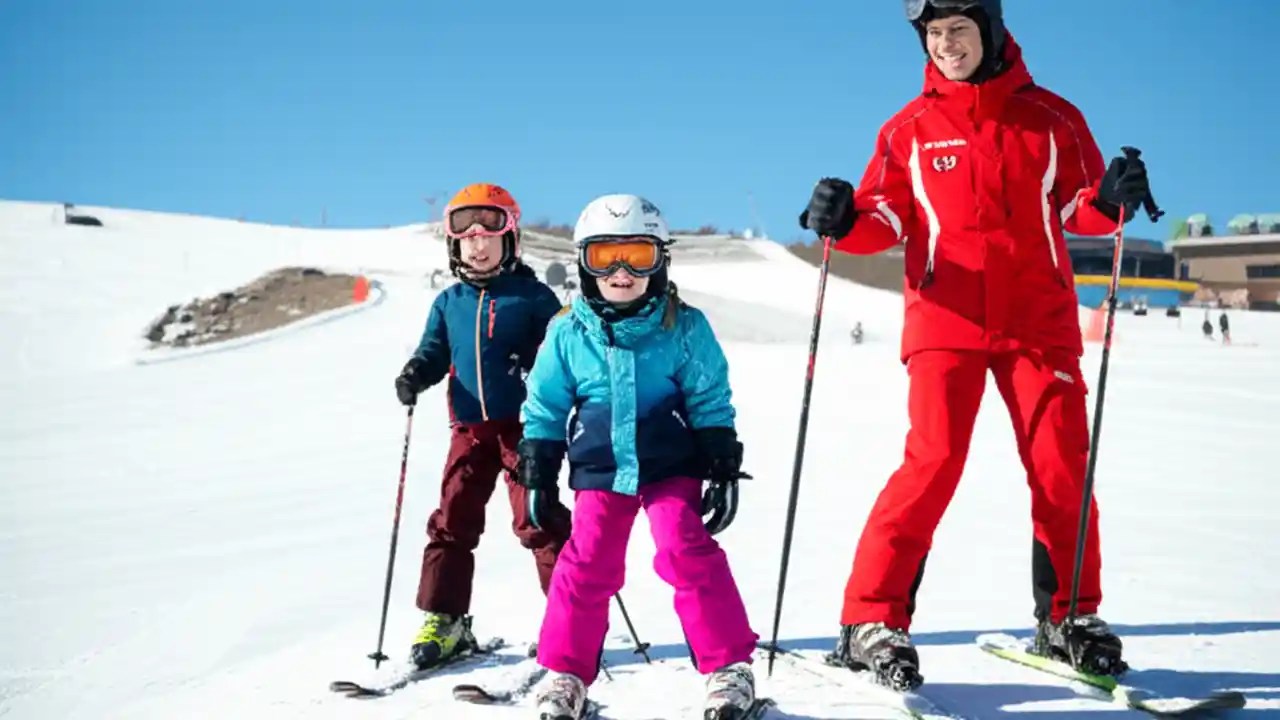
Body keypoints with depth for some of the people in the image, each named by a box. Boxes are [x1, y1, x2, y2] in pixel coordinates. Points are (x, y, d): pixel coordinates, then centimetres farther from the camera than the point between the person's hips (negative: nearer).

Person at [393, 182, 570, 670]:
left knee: (537, 518, -5)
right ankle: (443, 619, 11)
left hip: (522, 423, -4)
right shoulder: (449, 303, 13)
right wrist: (415, 373, -4)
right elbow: (435, 351, 17)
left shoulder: (531, 296, -1)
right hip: (470, 427, 5)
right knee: (452, 518, 3)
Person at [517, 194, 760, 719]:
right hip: (600, 471, 2)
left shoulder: (683, 328, -4)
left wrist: (724, 468, -2)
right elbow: (544, 407, 8)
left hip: (671, 465, -1)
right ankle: (564, 673, 12)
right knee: (587, 565, -2)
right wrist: (538, 476, 7)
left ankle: (730, 667, -2)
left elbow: (711, 403, 1)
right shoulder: (568, 333, 0)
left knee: (688, 553, -12)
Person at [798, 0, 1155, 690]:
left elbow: (1077, 209, 11)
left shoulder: (1049, 118, 9)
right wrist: (846, 220, -15)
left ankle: (1070, 618, 19)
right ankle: (871, 621, -8)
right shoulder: (909, 129, 8)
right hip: (946, 320, -1)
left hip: (1039, 321, 2)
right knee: (933, 461, -14)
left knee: (1063, 469, 0)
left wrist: (1110, 199, -10)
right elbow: (887, 218, 5)